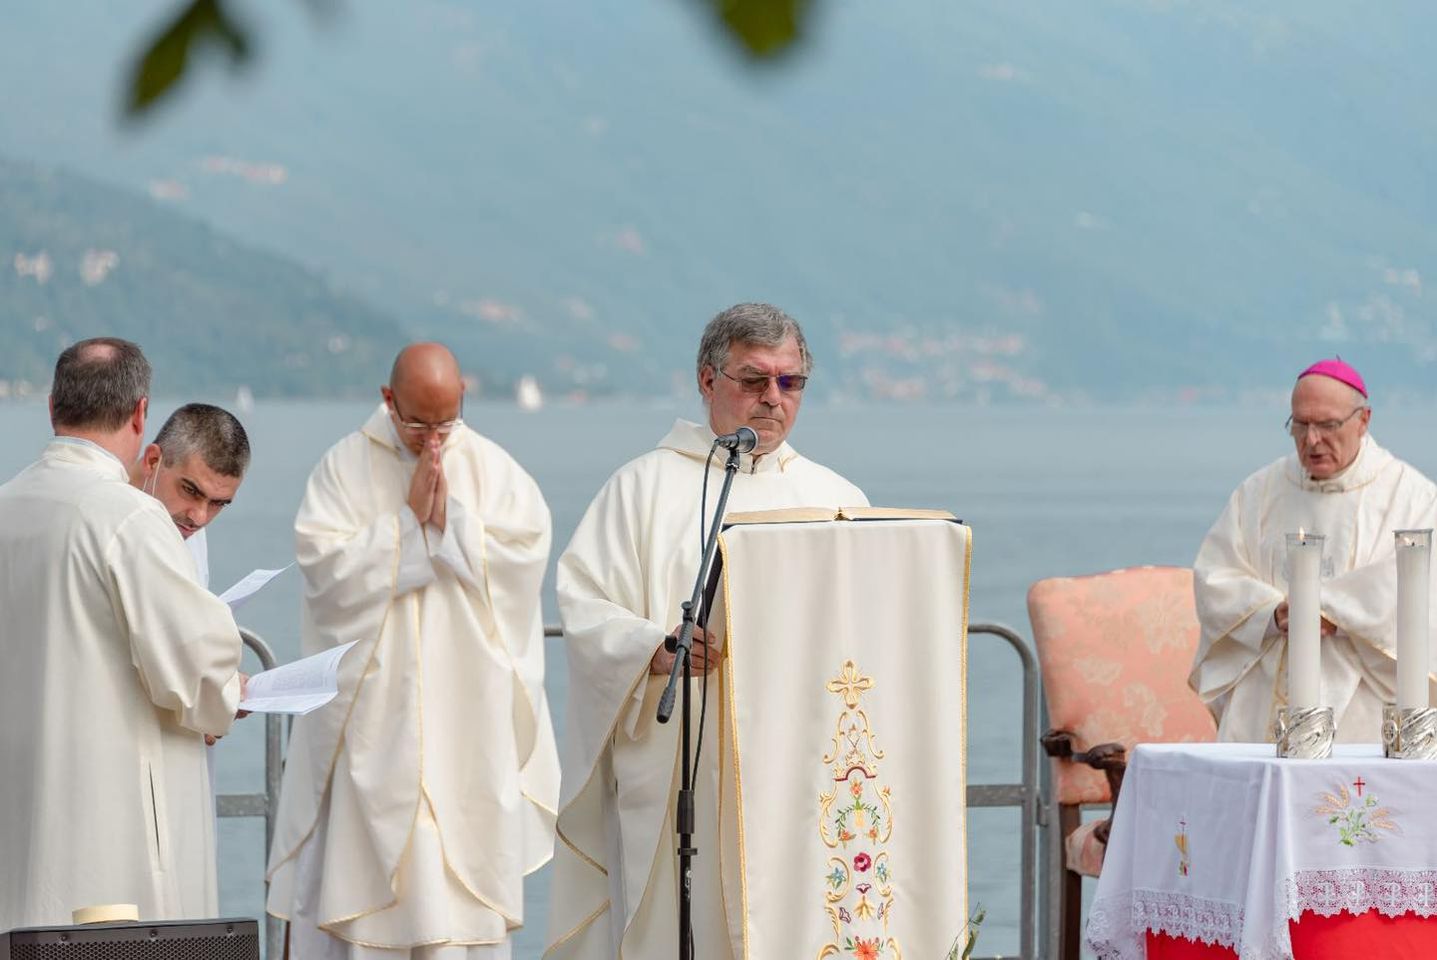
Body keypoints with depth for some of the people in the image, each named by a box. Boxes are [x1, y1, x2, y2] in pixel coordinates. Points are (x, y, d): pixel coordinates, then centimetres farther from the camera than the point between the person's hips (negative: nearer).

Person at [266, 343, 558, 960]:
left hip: (468, 707, 1)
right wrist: (409, 520, -13)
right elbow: (323, 563, -11)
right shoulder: (345, 466, 1)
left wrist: (451, 518, -13)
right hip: (369, 702, -1)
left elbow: (528, 547, -6)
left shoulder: (492, 468, 6)